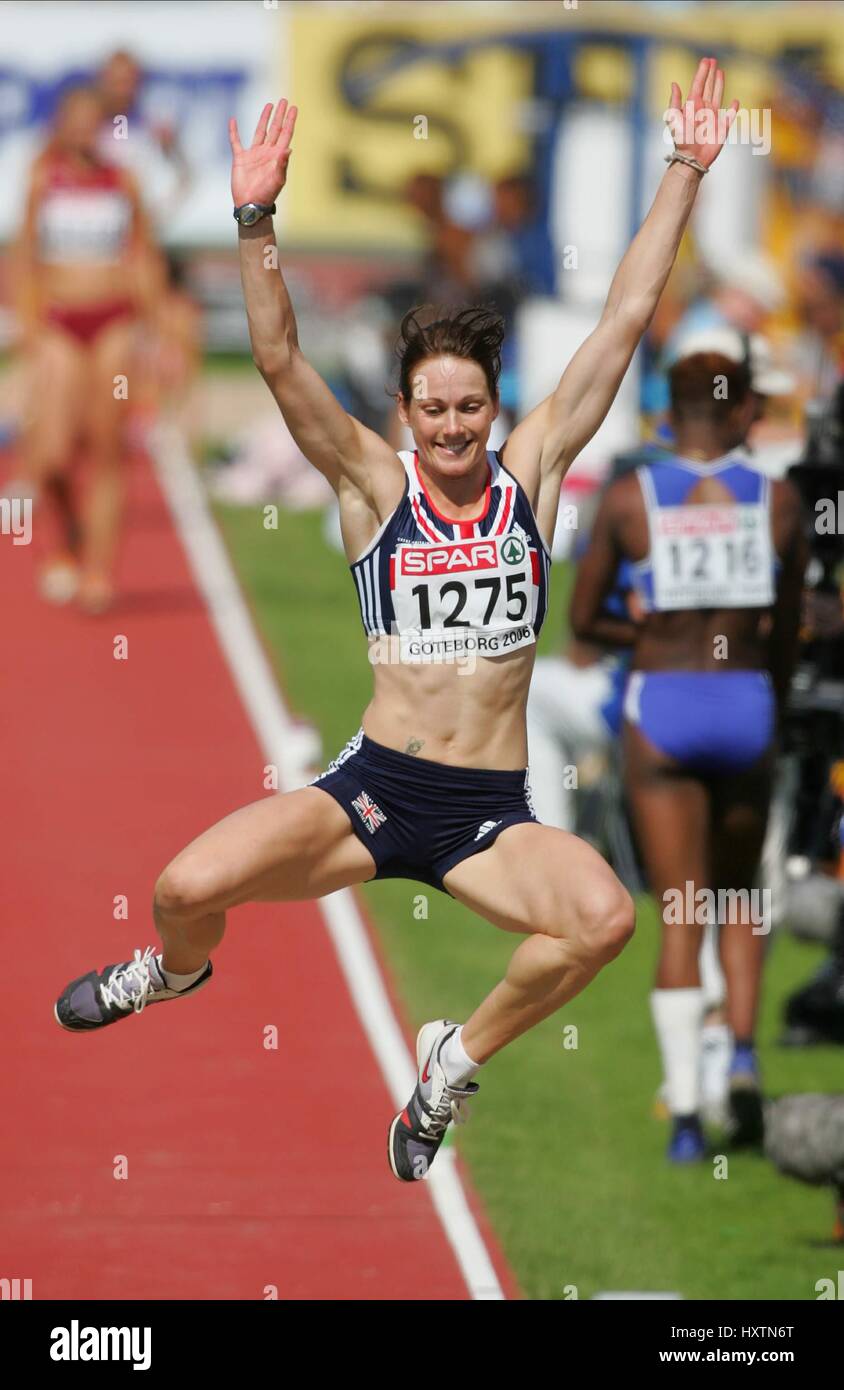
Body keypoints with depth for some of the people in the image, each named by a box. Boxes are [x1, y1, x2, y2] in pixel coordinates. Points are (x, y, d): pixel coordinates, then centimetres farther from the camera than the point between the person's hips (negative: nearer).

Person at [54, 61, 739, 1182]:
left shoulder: (531, 471, 6)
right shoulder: (375, 487, 2)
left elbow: (626, 321, 4)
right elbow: (281, 364, -10)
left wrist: (688, 174, 1)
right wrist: (257, 223, -23)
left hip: (492, 815, 1)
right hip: (371, 791, -1)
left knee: (604, 918, -31)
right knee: (190, 888, -22)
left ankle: (460, 1058, -2)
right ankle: (177, 971, 20)